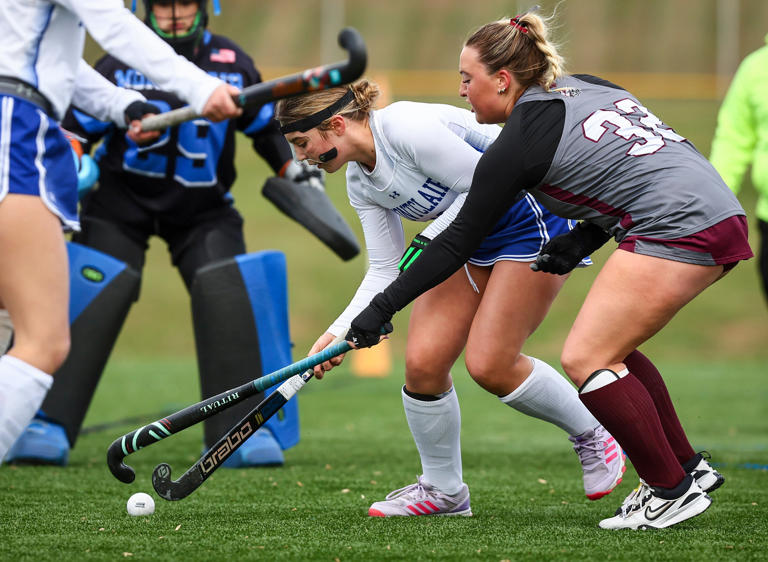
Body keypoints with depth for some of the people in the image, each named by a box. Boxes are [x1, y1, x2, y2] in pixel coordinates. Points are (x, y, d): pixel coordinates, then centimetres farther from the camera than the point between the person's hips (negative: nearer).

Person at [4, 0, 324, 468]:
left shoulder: (232, 64, -4)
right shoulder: (120, 64, -10)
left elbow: (266, 127, 12)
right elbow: (74, 132, -4)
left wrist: (299, 170, 2)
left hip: (204, 211, 1)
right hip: (121, 205, -1)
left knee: (223, 298, -16)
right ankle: (48, 426, -14)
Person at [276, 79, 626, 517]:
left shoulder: (405, 128, -25)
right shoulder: (361, 183, 3)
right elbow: (386, 271, 4)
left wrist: (429, 242, -22)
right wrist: (339, 332, -7)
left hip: (533, 221, -8)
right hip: (473, 238, 9)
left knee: (489, 364, -15)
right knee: (422, 362, -4)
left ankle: (592, 434, 9)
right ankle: (443, 490, 13)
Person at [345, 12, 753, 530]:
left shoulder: (520, 141, -5)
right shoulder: (587, 89, 18)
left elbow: (460, 240, -1)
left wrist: (384, 307, 5)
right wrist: (585, 238, 15)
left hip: (675, 230, -9)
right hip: (721, 216, 10)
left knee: (585, 358, -5)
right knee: (608, 346, 18)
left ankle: (672, 491, -2)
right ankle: (689, 468, 20)